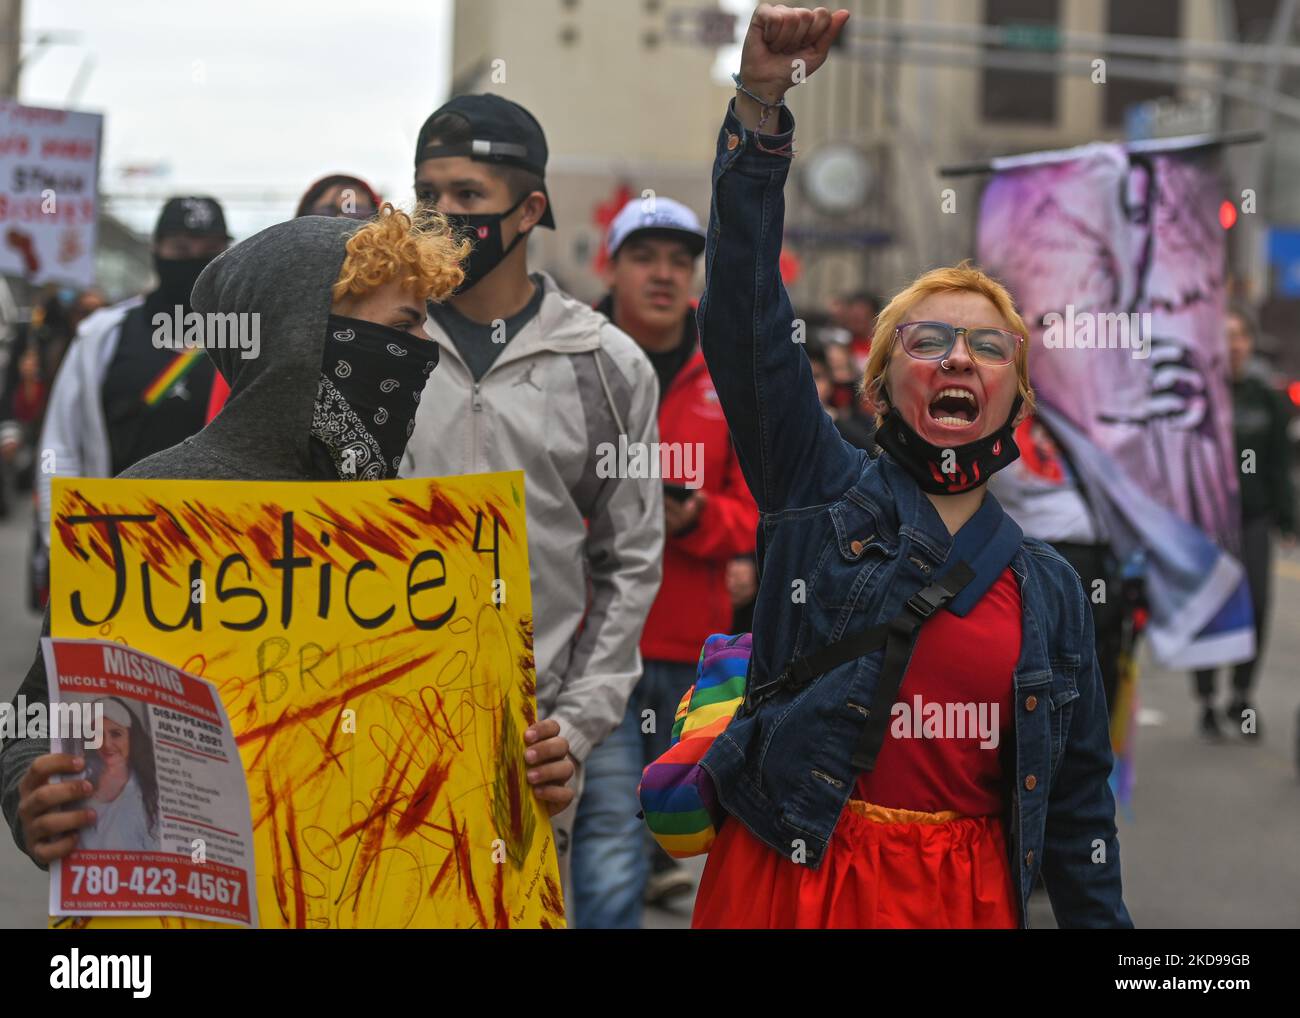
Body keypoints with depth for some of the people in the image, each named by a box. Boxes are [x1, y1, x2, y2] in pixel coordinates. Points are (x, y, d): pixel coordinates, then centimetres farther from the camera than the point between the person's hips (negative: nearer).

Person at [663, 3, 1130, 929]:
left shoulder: (1048, 585, 8)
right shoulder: (825, 492, 1)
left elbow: (1077, 797, 10)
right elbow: (745, 321, -12)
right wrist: (761, 107, -22)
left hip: (967, 888, 2)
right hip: (795, 876, -2)